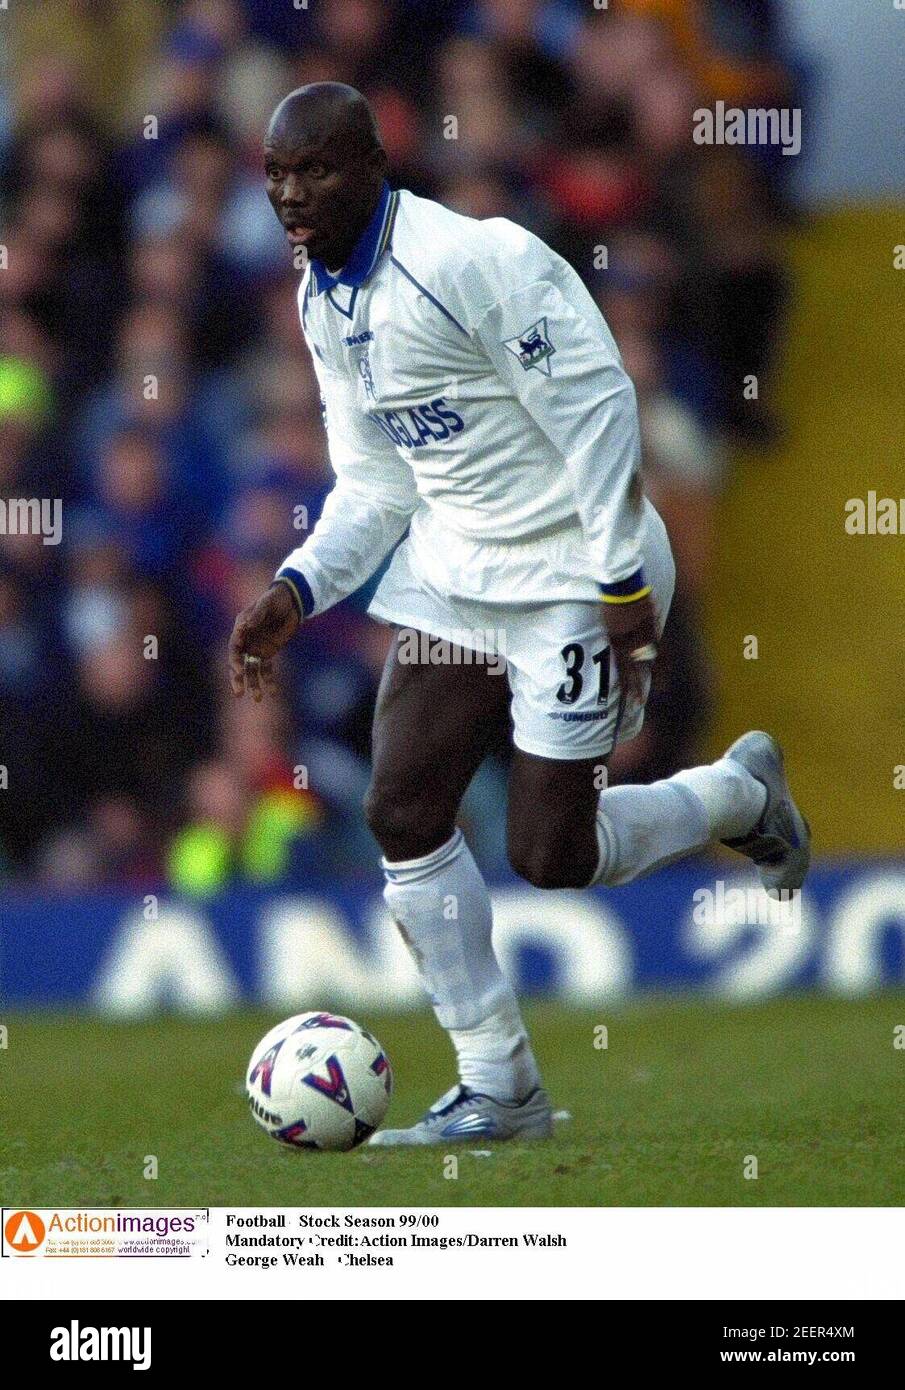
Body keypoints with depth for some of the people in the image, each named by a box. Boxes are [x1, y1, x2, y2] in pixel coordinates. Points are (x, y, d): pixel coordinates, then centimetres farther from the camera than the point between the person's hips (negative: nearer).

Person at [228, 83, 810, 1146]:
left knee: (552, 856, -6)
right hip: (451, 573, 8)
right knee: (402, 812, -2)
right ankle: (498, 1090, 9)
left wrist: (623, 582, -20)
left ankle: (740, 793, 25)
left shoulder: (478, 261, -23)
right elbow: (372, 485, 11)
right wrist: (295, 591, -4)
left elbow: (598, 409, -21)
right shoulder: (322, 301, 5)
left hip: (572, 574, -8)